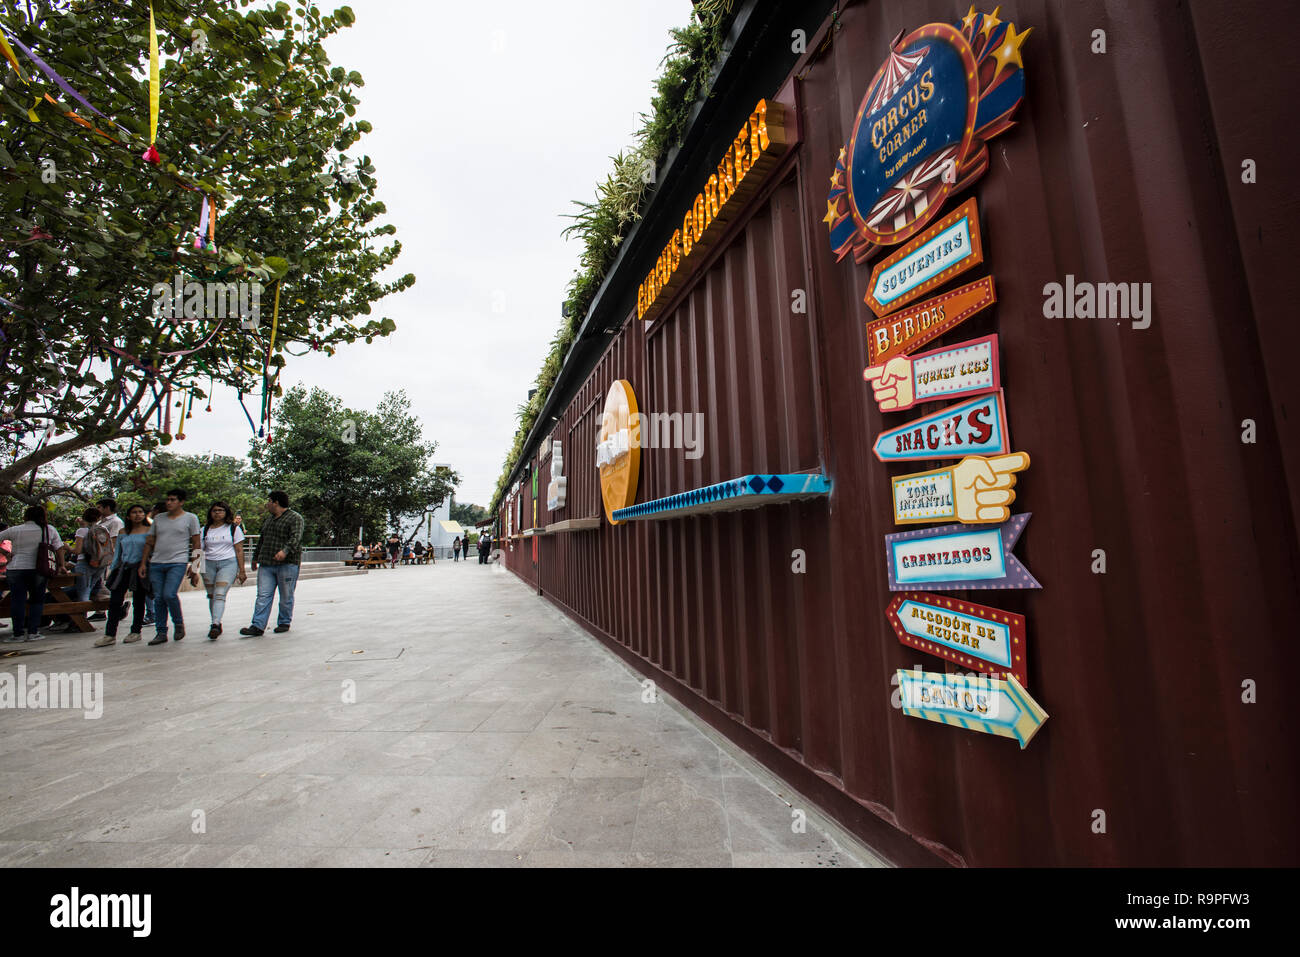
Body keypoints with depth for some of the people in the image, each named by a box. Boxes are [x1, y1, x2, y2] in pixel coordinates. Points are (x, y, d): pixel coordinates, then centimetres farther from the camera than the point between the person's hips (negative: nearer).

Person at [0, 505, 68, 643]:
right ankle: (33, 632, 6)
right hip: (39, 570, 1)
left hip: (16, 569, 0)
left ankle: (18, 633, 7)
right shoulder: (49, 529, 4)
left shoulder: (14, 530, 1)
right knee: (37, 600, 9)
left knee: (17, 600, 4)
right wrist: (62, 565, 13)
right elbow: (60, 548, 5)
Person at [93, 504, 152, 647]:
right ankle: (110, 634, 2)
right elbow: (117, 553, 17)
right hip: (123, 569, 4)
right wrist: (111, 569, 11)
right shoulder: (123, 533, 12)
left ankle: (135, 631, 14)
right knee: (114, 601, -4)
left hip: (140, 569, -3)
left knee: (138, 602, 4)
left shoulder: (149, 531, 2)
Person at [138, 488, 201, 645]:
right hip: (156, 563, 5)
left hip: (178, 563, -5)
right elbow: (149, 542, 18)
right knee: (158, 598, 5)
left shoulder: (190, 518, 3)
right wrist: (143, 563, 12)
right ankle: (161, 633, 13)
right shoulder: (159, 519, 15)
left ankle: (179, 623, 7)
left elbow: (196, 543, 2)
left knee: (169, 594, -17)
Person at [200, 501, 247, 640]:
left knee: (220, 595, -14)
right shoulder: (205, 530, 13)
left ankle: (215, 625, -22)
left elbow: (239, 551, 2)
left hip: (228, 563, -4)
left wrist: (242, 571, -2)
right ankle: (217, 624, 16)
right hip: (209, 564, 4)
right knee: (211, 596, 6)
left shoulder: (234, 528, 4)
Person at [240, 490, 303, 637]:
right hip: (266, 565, 7)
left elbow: (295, 537, -18)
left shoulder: (294, 518, -4)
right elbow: (261, 540, 30)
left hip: (287, 564, -6)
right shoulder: (268, 520, 22)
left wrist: (285, 550, -34)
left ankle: (284, 623, 16)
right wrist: (255, 558, 31)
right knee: (263, 596, 0)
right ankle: (258, 626, -1)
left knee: (286, 596, 3)